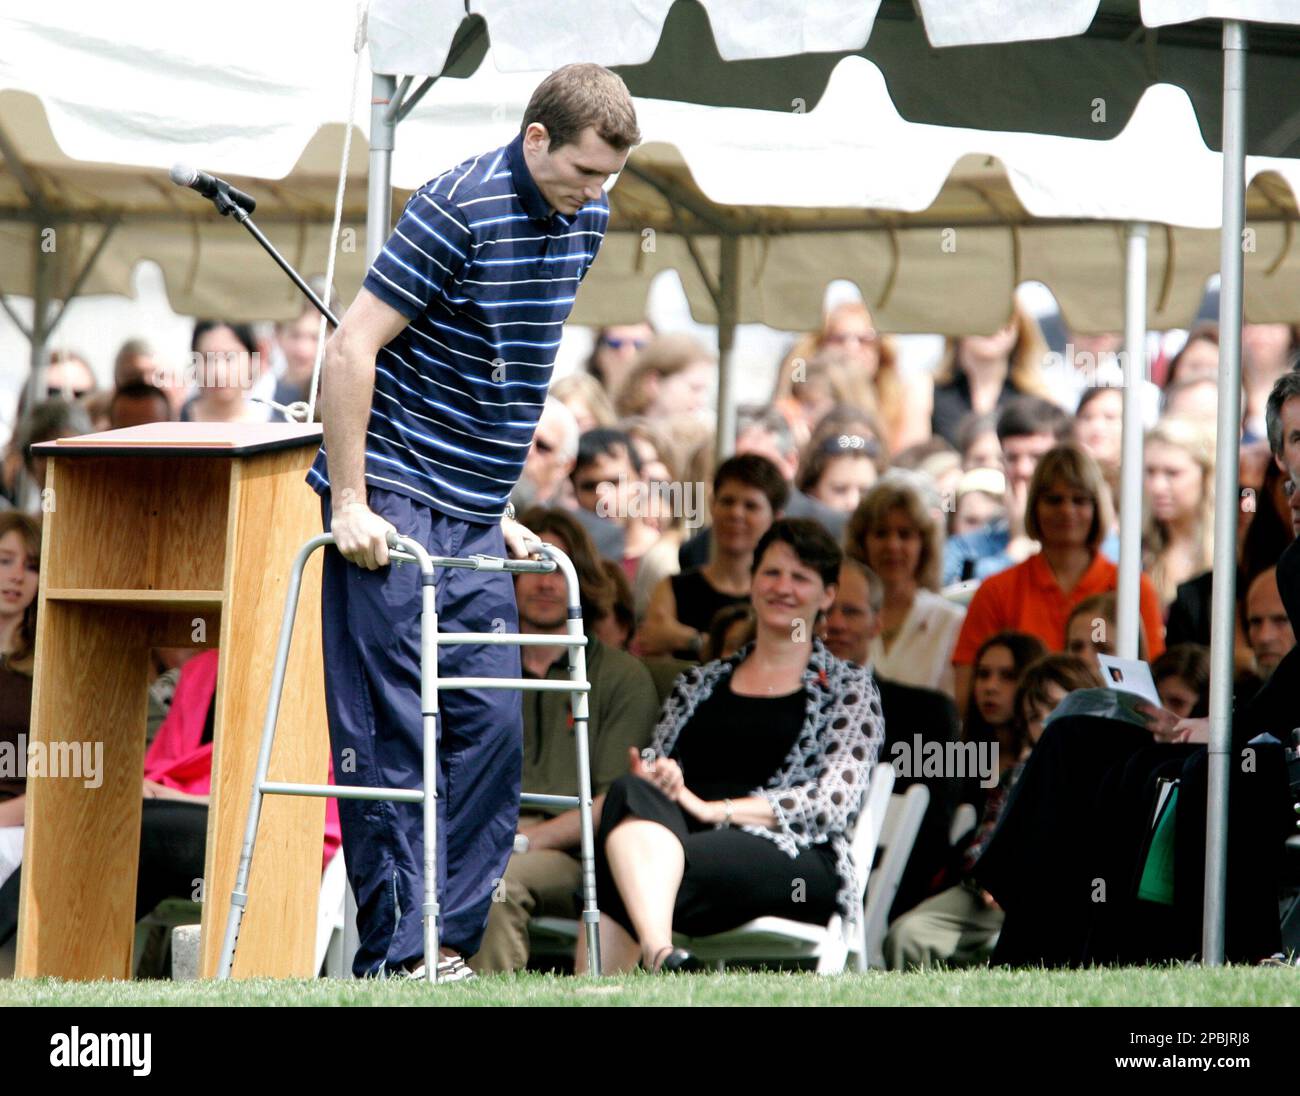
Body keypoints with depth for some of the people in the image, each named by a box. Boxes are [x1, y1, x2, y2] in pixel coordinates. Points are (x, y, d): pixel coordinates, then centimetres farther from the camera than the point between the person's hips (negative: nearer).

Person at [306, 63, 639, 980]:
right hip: (392, 504, -8)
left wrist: (501, 509, 16)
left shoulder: (585, 220, 8)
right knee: (392, 730, -7)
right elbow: (352, 348, -16)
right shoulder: (461, 207, -16)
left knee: (493, 727, 2)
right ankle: (396, 958, -5)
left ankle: (452, 946, 7)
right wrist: (349, 504, -16)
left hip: (475, 518, 8)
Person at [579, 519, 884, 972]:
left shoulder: (848, 689, 15)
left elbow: (835, 801, -1)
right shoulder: (699, 684, 29)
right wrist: (653, 780, -7)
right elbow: (651, 770, 21)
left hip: (795, 859, -3)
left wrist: (715, 809, -12)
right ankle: (660, 956, -60)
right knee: (631, 791, -36)